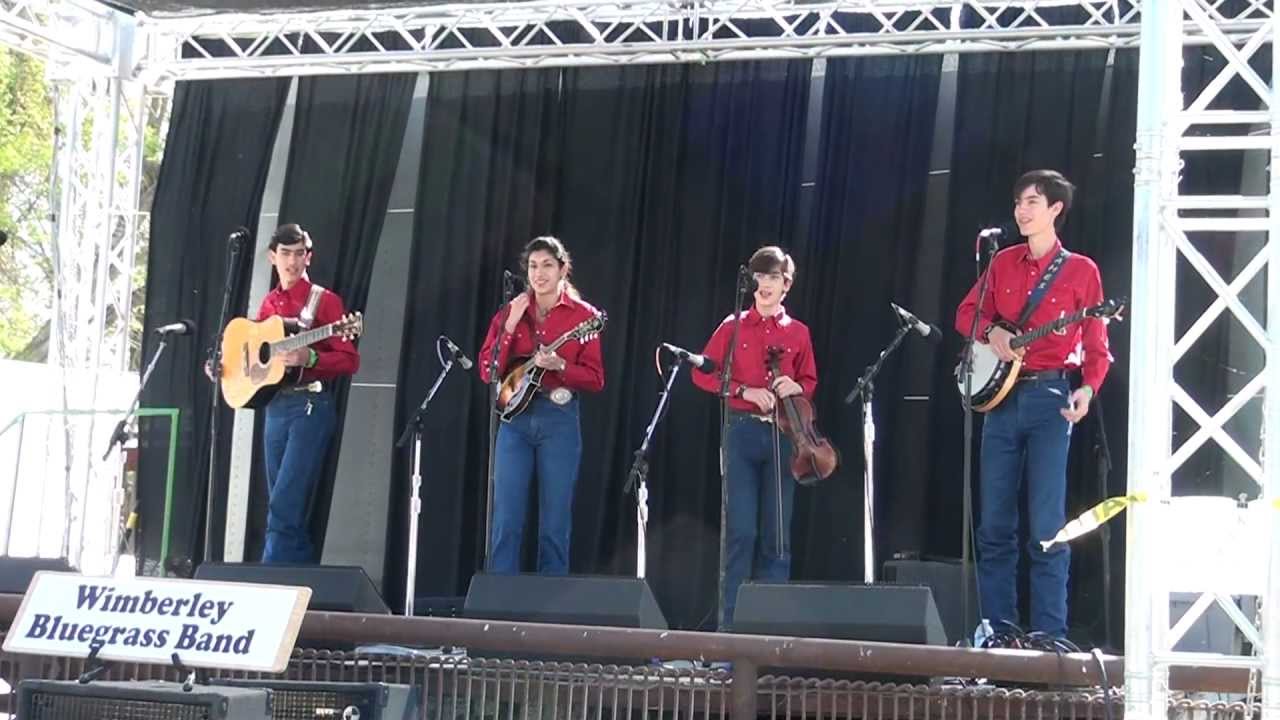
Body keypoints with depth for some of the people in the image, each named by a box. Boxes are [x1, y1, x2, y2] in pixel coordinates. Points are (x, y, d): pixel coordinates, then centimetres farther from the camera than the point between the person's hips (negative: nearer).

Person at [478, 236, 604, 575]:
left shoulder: (583, 315, 2)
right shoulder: (511, 311, 8)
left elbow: (596, 379, -1)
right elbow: (487, 371, 0)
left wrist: (558, 365, -18)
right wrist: (510, 325, -9)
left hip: (559, 420, -2)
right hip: (515, 418, 2)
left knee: (555, 524, 2)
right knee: (505, 521, -2)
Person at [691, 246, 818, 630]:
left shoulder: (798, 332, 9)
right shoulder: (733, 326, 4)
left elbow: (810, 382, 17)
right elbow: (703, 374, 2)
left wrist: (796, 388, -6)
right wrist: (745, 391, -11)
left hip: (783, 435, 2)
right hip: (742, 431, -2)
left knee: (778, 533, 3)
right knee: (741, 530, -6)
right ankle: (731, 622, -1)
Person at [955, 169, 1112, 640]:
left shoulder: (1080, 270, 1)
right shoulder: (1003, 262, 12)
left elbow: (1096, 343, 1)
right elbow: (967, 314, 17)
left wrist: (1088, 389, -16)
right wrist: (992, 333, -5)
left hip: (1050, 398, -4)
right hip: (1001, 396, 4)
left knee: (1048, 526, -8)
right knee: (994, 523, 4)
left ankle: (1049, 633, -6)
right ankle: (998, 626, 11)